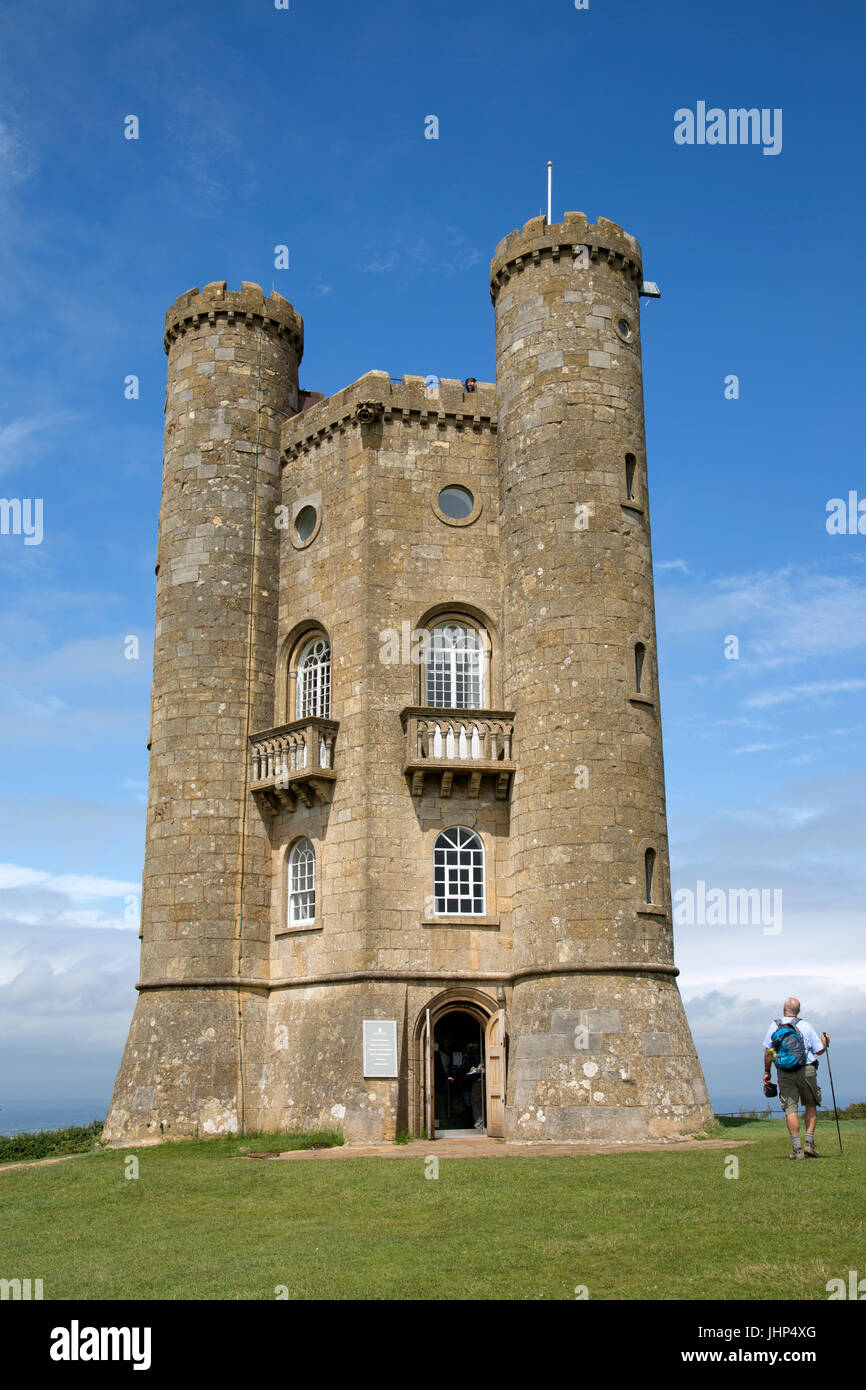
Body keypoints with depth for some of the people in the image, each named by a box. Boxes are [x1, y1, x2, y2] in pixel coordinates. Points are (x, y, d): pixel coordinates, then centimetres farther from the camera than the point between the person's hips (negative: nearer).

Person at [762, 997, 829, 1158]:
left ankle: (796, 1148, -4)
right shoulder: (806, 1026, 1)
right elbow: (819, 1051, 4)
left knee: (790, 1109, 0)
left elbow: (768, 1052, 2)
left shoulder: (774, 1026, 2)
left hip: (784, 1072, 0)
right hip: (806, 1070, 0)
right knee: (811, 1105, 16)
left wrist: (766, 1071, 13)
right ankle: (809, 1142, 7)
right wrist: (825, 1040, 25)